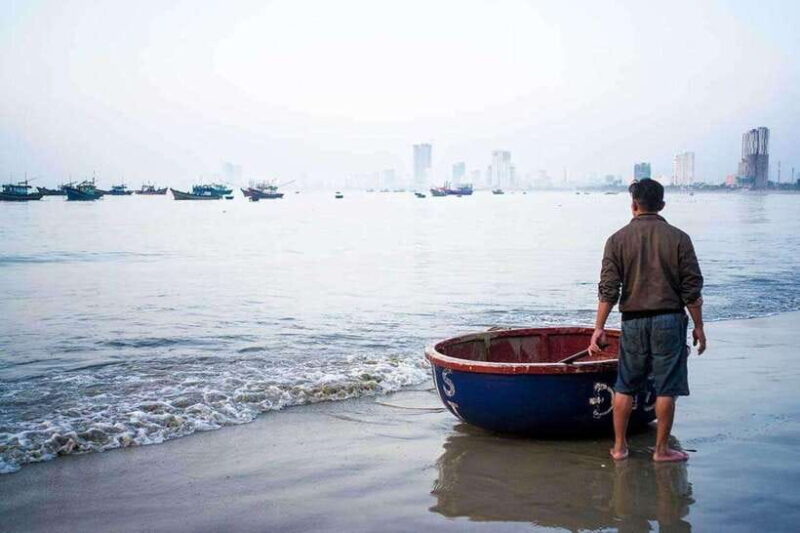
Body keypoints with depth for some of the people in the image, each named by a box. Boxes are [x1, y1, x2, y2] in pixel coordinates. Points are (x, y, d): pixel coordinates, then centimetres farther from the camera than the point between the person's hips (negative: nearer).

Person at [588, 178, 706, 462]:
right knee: (666, 388, 6)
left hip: (633, 321, 1)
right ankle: (661, 449, 12)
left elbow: (608, 289, -5)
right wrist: (698, 327, 6)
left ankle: (619, 446, 18)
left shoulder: (618, 240, -2)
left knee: (625, 386, 12)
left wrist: (599, 327, 0)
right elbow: (692, 290, -3)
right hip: (669, 320, -1)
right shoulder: (678, 239, -3)